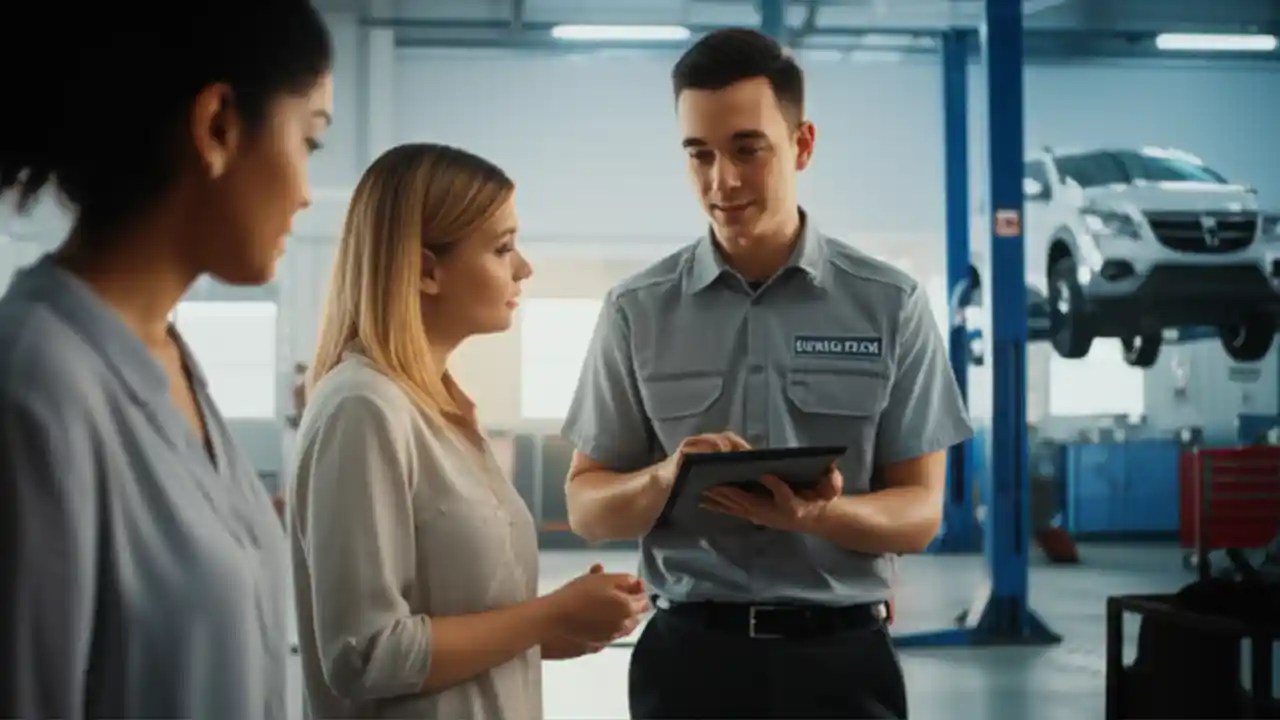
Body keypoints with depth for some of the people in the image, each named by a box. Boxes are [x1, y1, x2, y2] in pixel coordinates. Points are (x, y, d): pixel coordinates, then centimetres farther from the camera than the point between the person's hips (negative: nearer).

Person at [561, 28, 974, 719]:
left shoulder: (890, 305, -3)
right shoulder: (638, 310, 0)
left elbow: (919, 512, -2)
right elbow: (586, 505, 2)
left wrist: (820, 513, -22)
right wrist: (666, 478, -19)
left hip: (841, 655, 0)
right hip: (690, 653, 1)